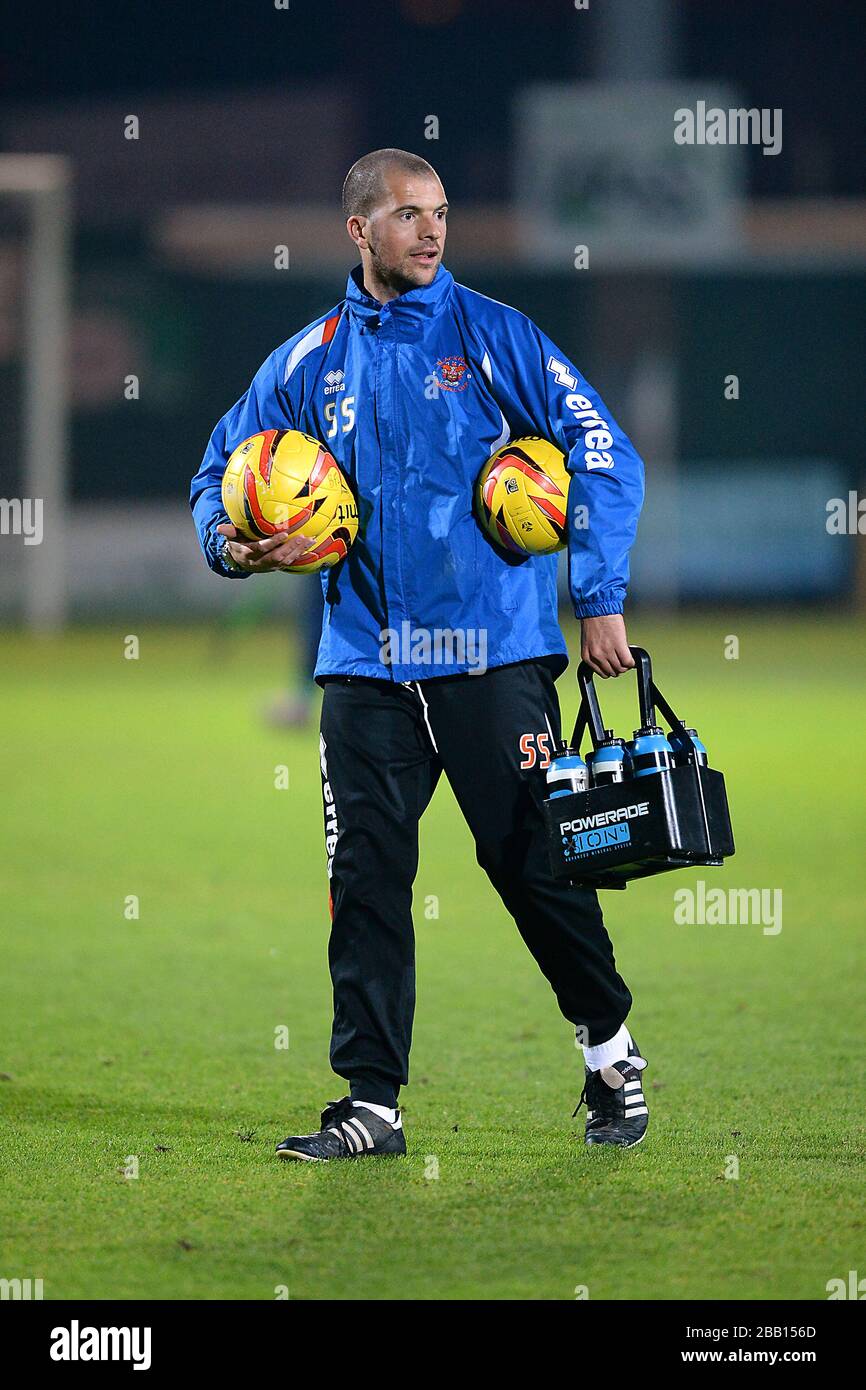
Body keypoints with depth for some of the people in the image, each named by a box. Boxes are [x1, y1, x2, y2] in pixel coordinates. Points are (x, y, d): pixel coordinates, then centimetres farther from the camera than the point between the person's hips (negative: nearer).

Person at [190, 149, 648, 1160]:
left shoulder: (491, 336, 0)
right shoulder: (309, 363, 9)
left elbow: (603, 456, -1)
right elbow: (223, 471, 19)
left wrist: (600, 601, -6)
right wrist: (234, 546, -3)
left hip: (492, 655, -3)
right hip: (364, 662, 3)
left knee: (532, 863, -1)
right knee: (365, 880, 0)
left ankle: (611, 1054, 19)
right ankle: (371, 1103, 5)